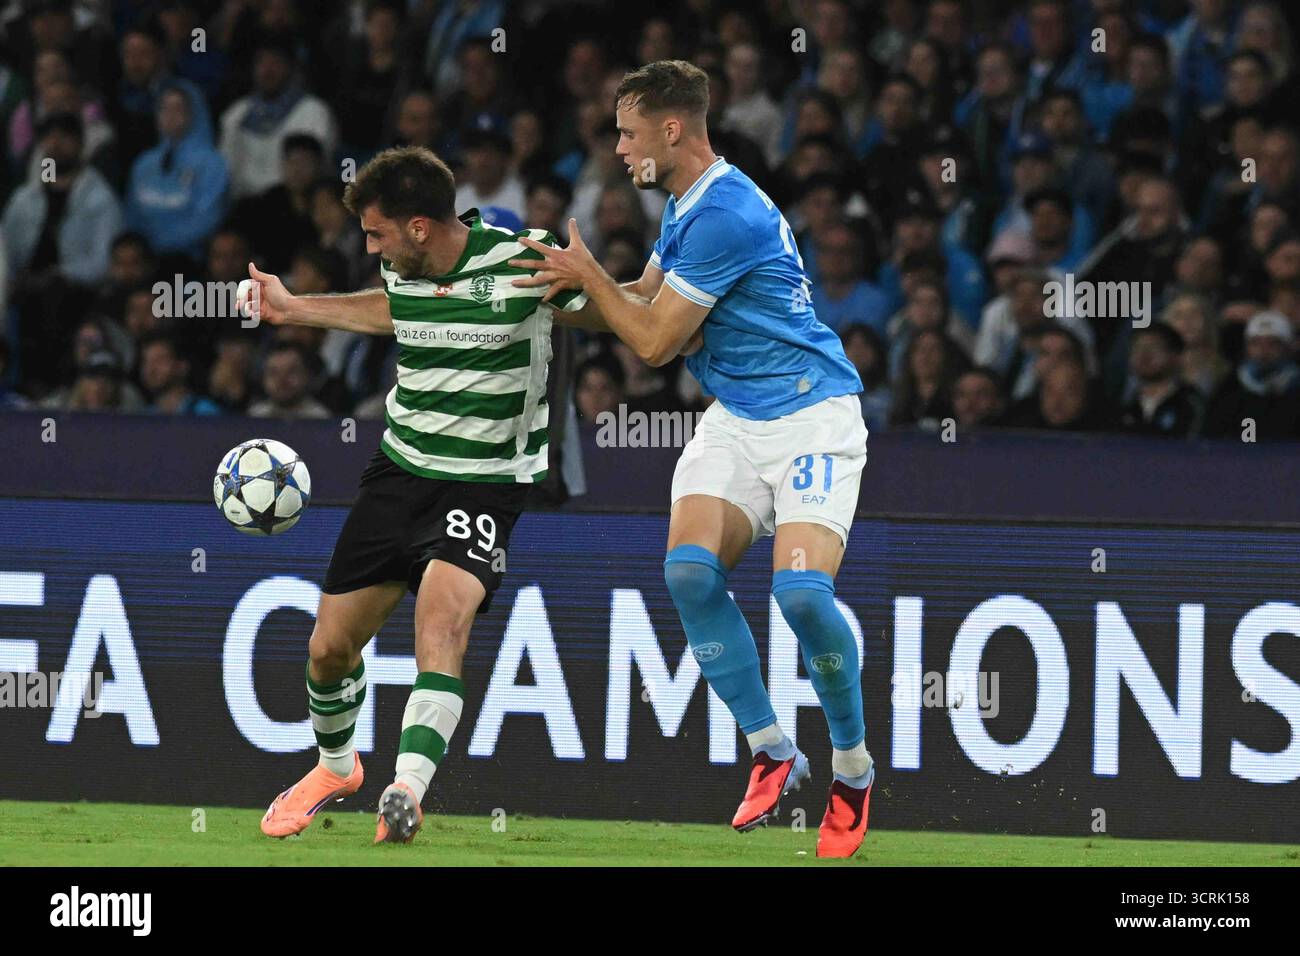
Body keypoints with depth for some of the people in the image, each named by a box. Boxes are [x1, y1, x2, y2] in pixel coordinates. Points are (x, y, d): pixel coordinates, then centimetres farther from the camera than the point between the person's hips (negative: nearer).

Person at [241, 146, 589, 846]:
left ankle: (405, 795, -37)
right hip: (400, 468, 6)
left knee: (441, 618, -31)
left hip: (485, 482, -6)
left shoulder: (522, 262, -18)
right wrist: (292, 310, 30)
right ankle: (336, 766, 38)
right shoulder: (400, 269, 0)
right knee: (330, 647, 8)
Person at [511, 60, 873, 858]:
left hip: (811, 416, -9)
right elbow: (643, 305, 21)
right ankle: (772, 752, -3)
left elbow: (655, 342, -15)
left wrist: (586, 273, -5)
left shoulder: (726, 216, -21)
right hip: (735, 422, 9)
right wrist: (573, 284, 3)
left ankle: (854, 768, -2)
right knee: (690, 569, -15)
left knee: (802, 589, -24)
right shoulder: (686, 206, 11)